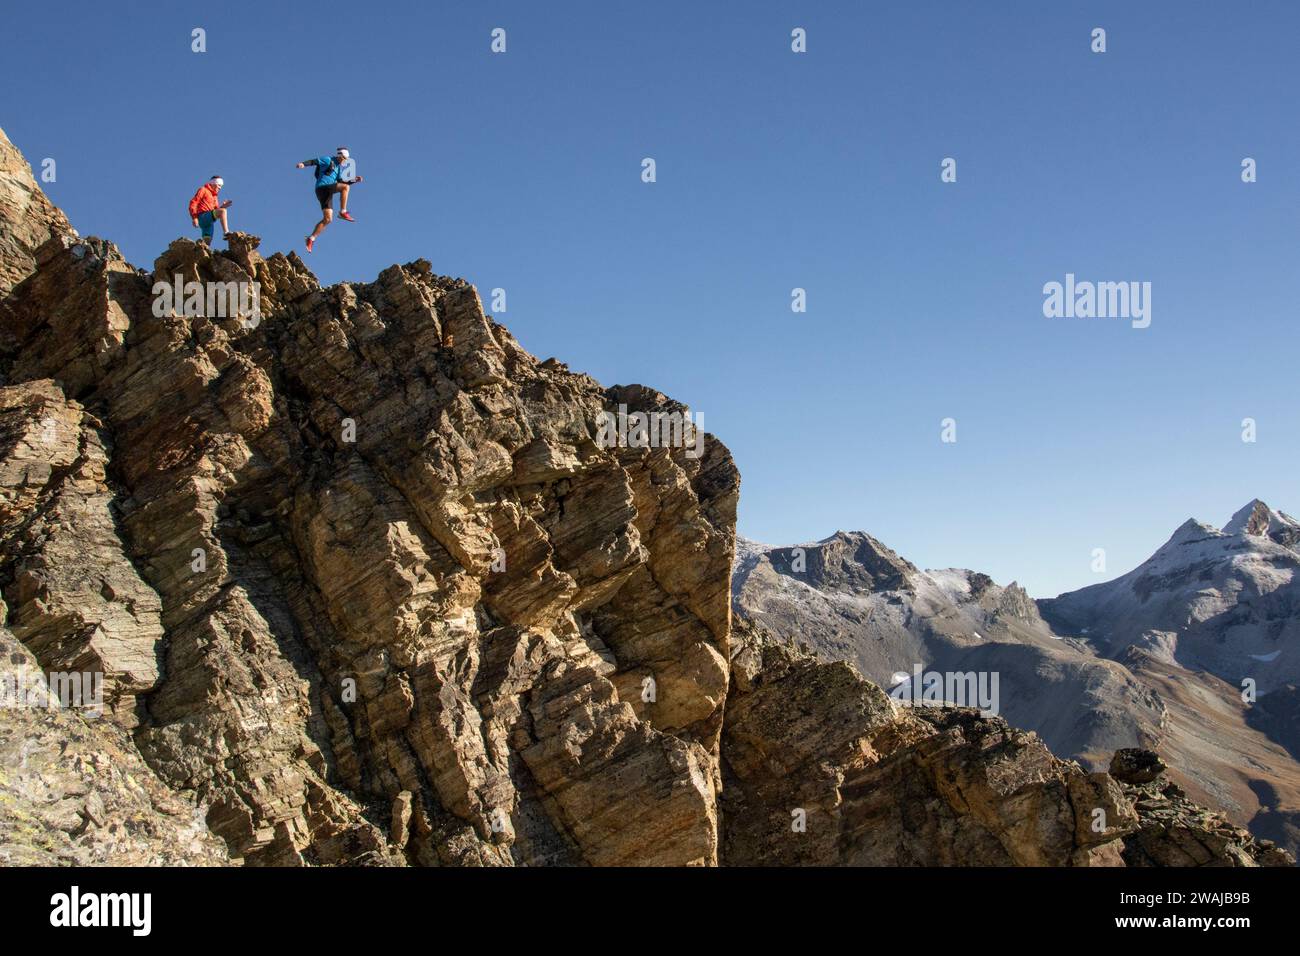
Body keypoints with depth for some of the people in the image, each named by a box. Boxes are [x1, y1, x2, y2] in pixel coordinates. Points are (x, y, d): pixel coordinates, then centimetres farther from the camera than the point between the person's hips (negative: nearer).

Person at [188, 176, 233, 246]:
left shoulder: (214, 196, 28)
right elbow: (193, 202, -7)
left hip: (209, 222, 9)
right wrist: (194, 217, -17)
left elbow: (216, 211, 22)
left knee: (207, 243, -1)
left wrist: (223, 206, 3)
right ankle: (226, 232, -39)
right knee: (223, 211, -28)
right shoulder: (203, 190, 4)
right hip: (203, 216, -9)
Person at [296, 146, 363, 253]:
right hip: (322, 187, -8)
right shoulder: (328, 160, 2)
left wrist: (354, 180, 13)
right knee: (346, 187, -22)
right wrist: (303, 164, -23)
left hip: (329, 192, 8)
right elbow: (313, 161, -6)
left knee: (327, 219, 1)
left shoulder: (339, 168, 25)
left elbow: (342, 182, 25)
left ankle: (311, 239, 4)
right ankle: (343, 212, -22)